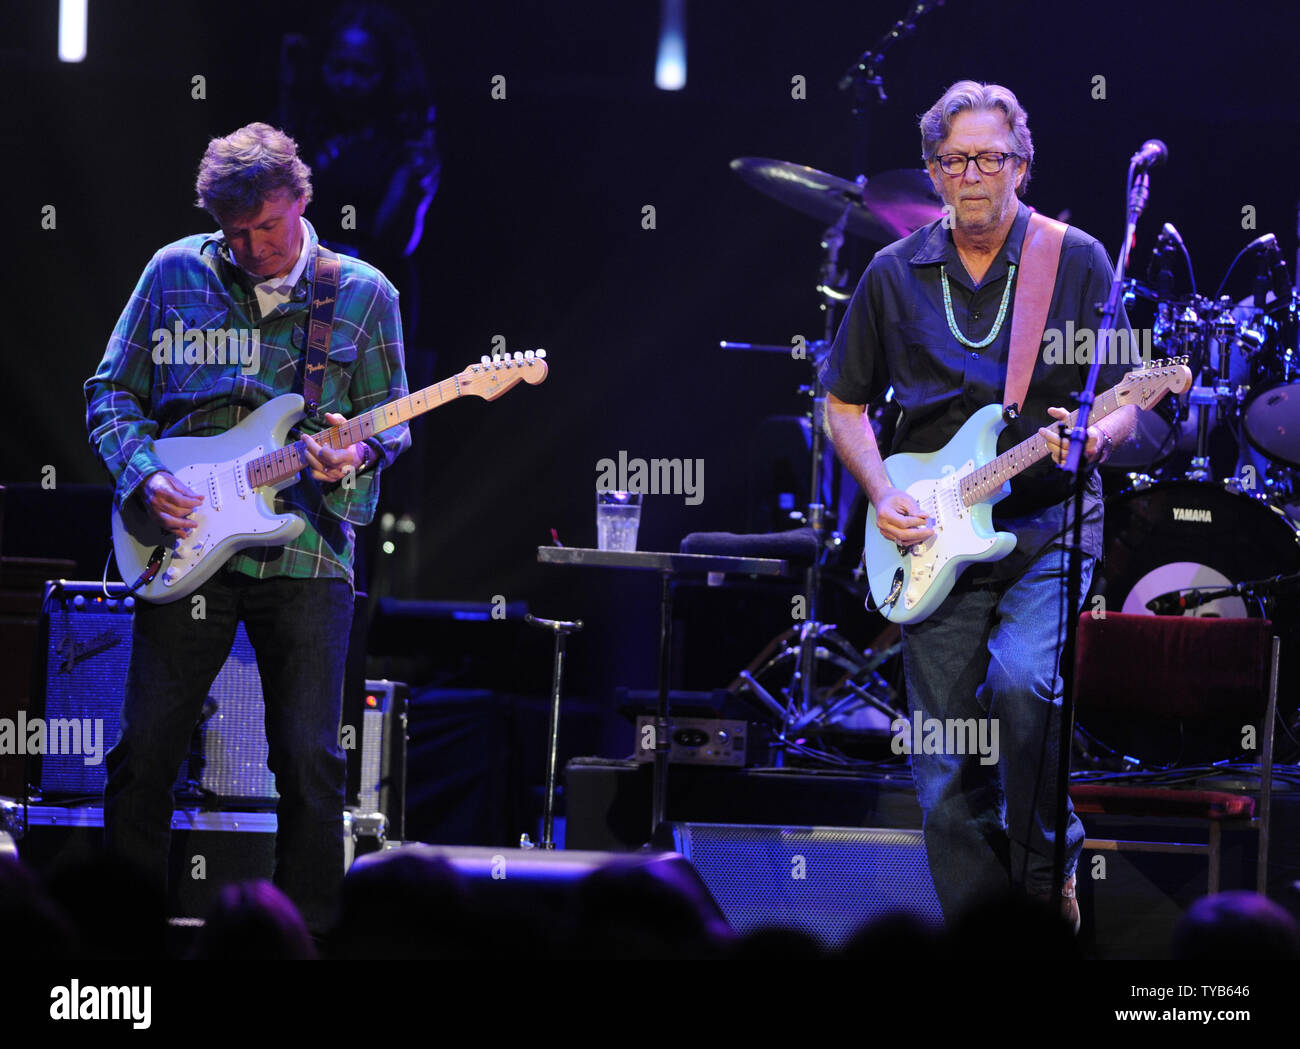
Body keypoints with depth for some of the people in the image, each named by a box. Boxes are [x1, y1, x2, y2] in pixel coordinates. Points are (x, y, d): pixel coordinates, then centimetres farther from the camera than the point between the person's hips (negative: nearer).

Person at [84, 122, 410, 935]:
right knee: (144, 753, 1)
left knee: (310, 762, -2)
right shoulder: (175, 274, 5)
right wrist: (142, 475, -7)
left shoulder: (364, 294, 4)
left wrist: (357, 457, -14)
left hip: (307, 554, -1)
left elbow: (389, 419, 8)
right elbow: (112, 393, 10)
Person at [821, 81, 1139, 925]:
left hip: (1048, 524, -3)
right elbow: (845, 403, 15)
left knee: (1022, 678, -28)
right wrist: (883, 494, -1)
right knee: (944, 767, 0)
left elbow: (1127, 403, 3)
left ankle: (1044, 869, -8)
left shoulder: (1077, 263, 1)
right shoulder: (896, 275, 6)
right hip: (934, 533, 3)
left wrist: (1094, 438, -20)